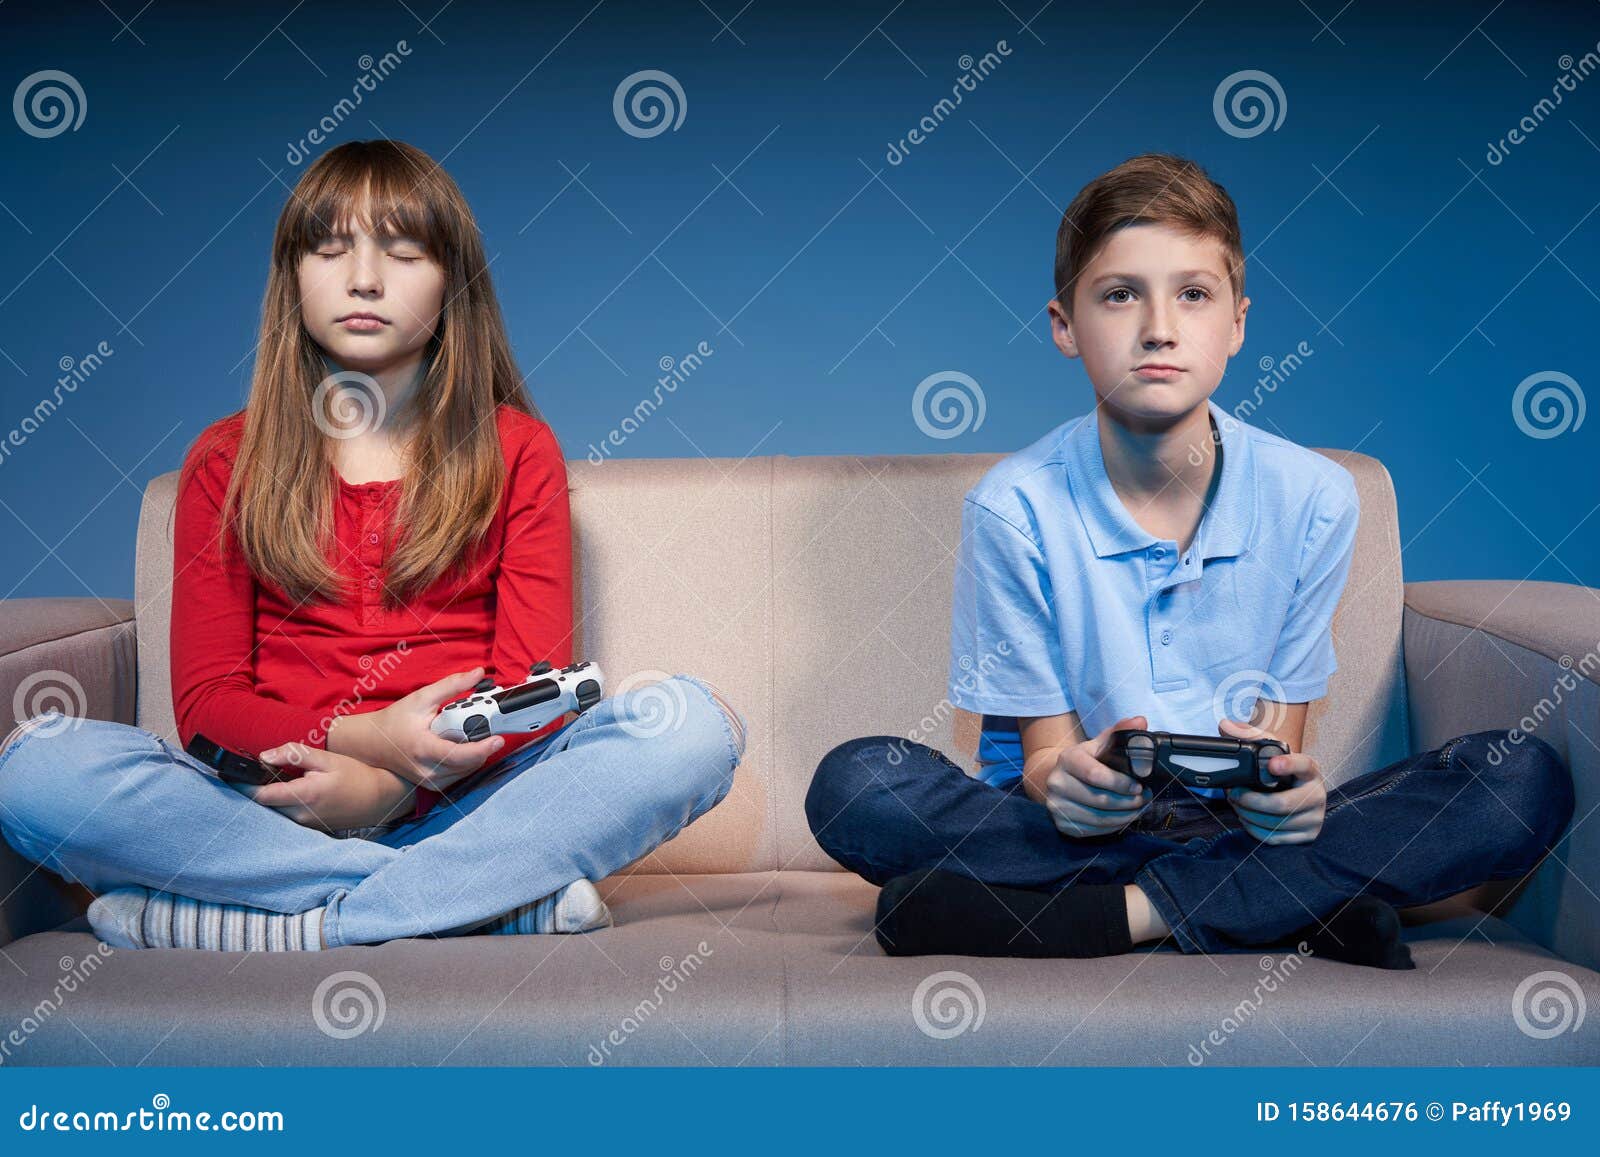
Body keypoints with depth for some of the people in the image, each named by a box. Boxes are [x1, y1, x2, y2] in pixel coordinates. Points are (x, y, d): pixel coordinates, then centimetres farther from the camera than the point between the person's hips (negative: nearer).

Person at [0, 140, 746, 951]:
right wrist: (354, 737, -16)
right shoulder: (227, 461, 12)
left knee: (692, 724, -27)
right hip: (278, 809, 0)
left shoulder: (516, 451, 11)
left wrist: (393, 783, -17)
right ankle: (498, 895, -27)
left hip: (465, 806, 0)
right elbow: (206, 699, 4)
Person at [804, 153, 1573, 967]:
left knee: (1528, 781, -20)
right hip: (1081, 825, -1)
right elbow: (1044, 752, -5)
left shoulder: (1312, 498, -5)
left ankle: (1116, 913, -25)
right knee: (853, 784, -31)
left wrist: (1283, 781, -26)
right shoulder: (1015, 508, -9)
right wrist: (1066, 781, -32)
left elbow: (1284, 738, 0)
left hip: (1248, 823, 2)